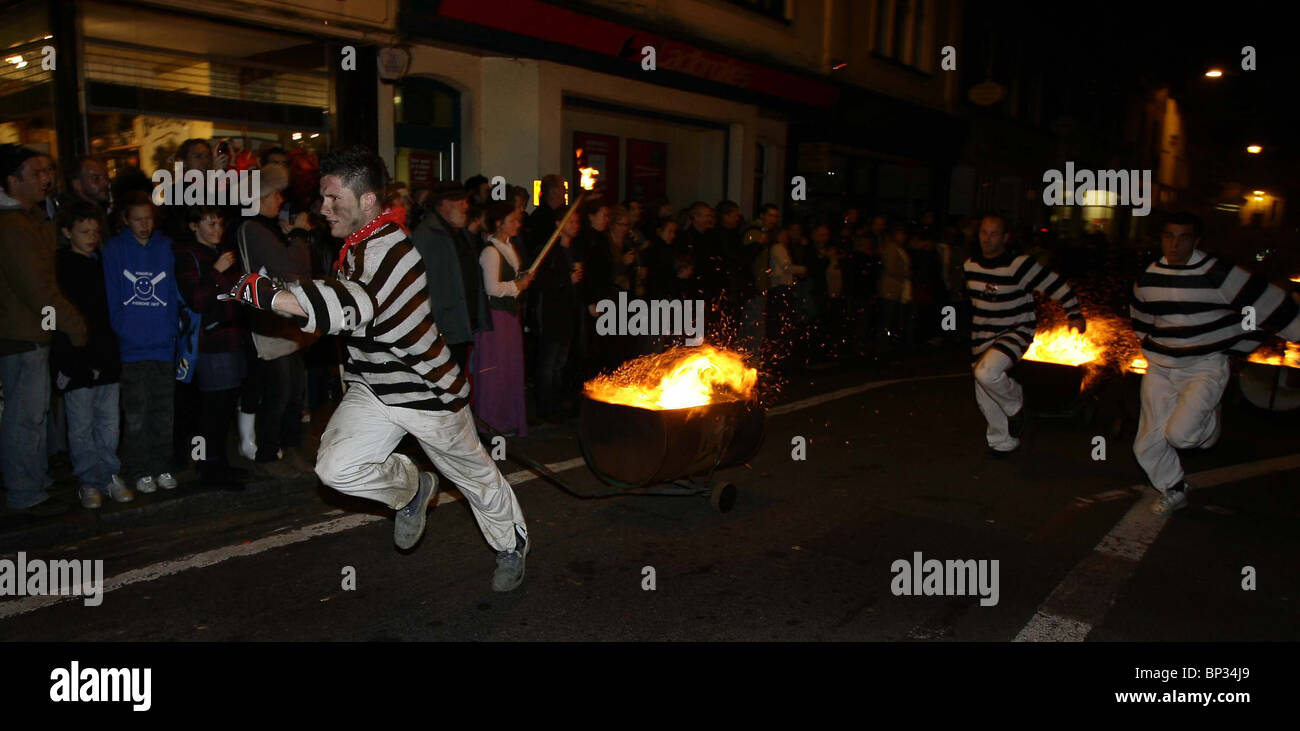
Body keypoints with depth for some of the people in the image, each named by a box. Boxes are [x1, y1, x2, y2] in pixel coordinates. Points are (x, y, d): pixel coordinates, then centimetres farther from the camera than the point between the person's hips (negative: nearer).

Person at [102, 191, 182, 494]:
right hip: (130, 347, -1)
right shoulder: (114, 249, 4)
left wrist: (170, 329, 0)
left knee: (164, 412, 7)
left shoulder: (167, 247, 8)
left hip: (163, 345, 2)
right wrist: (120, 333, -4)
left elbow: (176, 293, 8)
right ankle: (141, 470, 11)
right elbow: (112, 296, 2)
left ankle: (163, 467, 17)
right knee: (136, 414, 1)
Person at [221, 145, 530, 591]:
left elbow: (352, 307, -48)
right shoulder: (359, 245, 2)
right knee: (336, 467, -13)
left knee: (474, 475, 11)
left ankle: (512, 545, 38)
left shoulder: (388, 249, -28)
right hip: (375, 389, 7)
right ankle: (411, 490, 18)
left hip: (428, 390, -7)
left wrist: (264, 293, -45)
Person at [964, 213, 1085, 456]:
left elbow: (1056, 284, -15)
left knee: (986, 372, -33)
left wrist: (1075, 313, -17)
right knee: (985, 399, 11)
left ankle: (1015, 404, -1)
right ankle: (1004, 442, 33)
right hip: (983, 337, 7)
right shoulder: (970, 265, 2)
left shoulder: (1019, 265, -19)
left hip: (1015, 332, -6)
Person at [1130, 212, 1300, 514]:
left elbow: (1267, 303, -10)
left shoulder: (1217, 274, -15)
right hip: (1160, 370, 5)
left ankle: (1211, 422, 15)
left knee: (1179, 433, -23)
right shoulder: (1147, 279, 0)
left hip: (1205, 368, -5)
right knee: (1147, 444, 5)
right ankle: (1173, 491, 32)